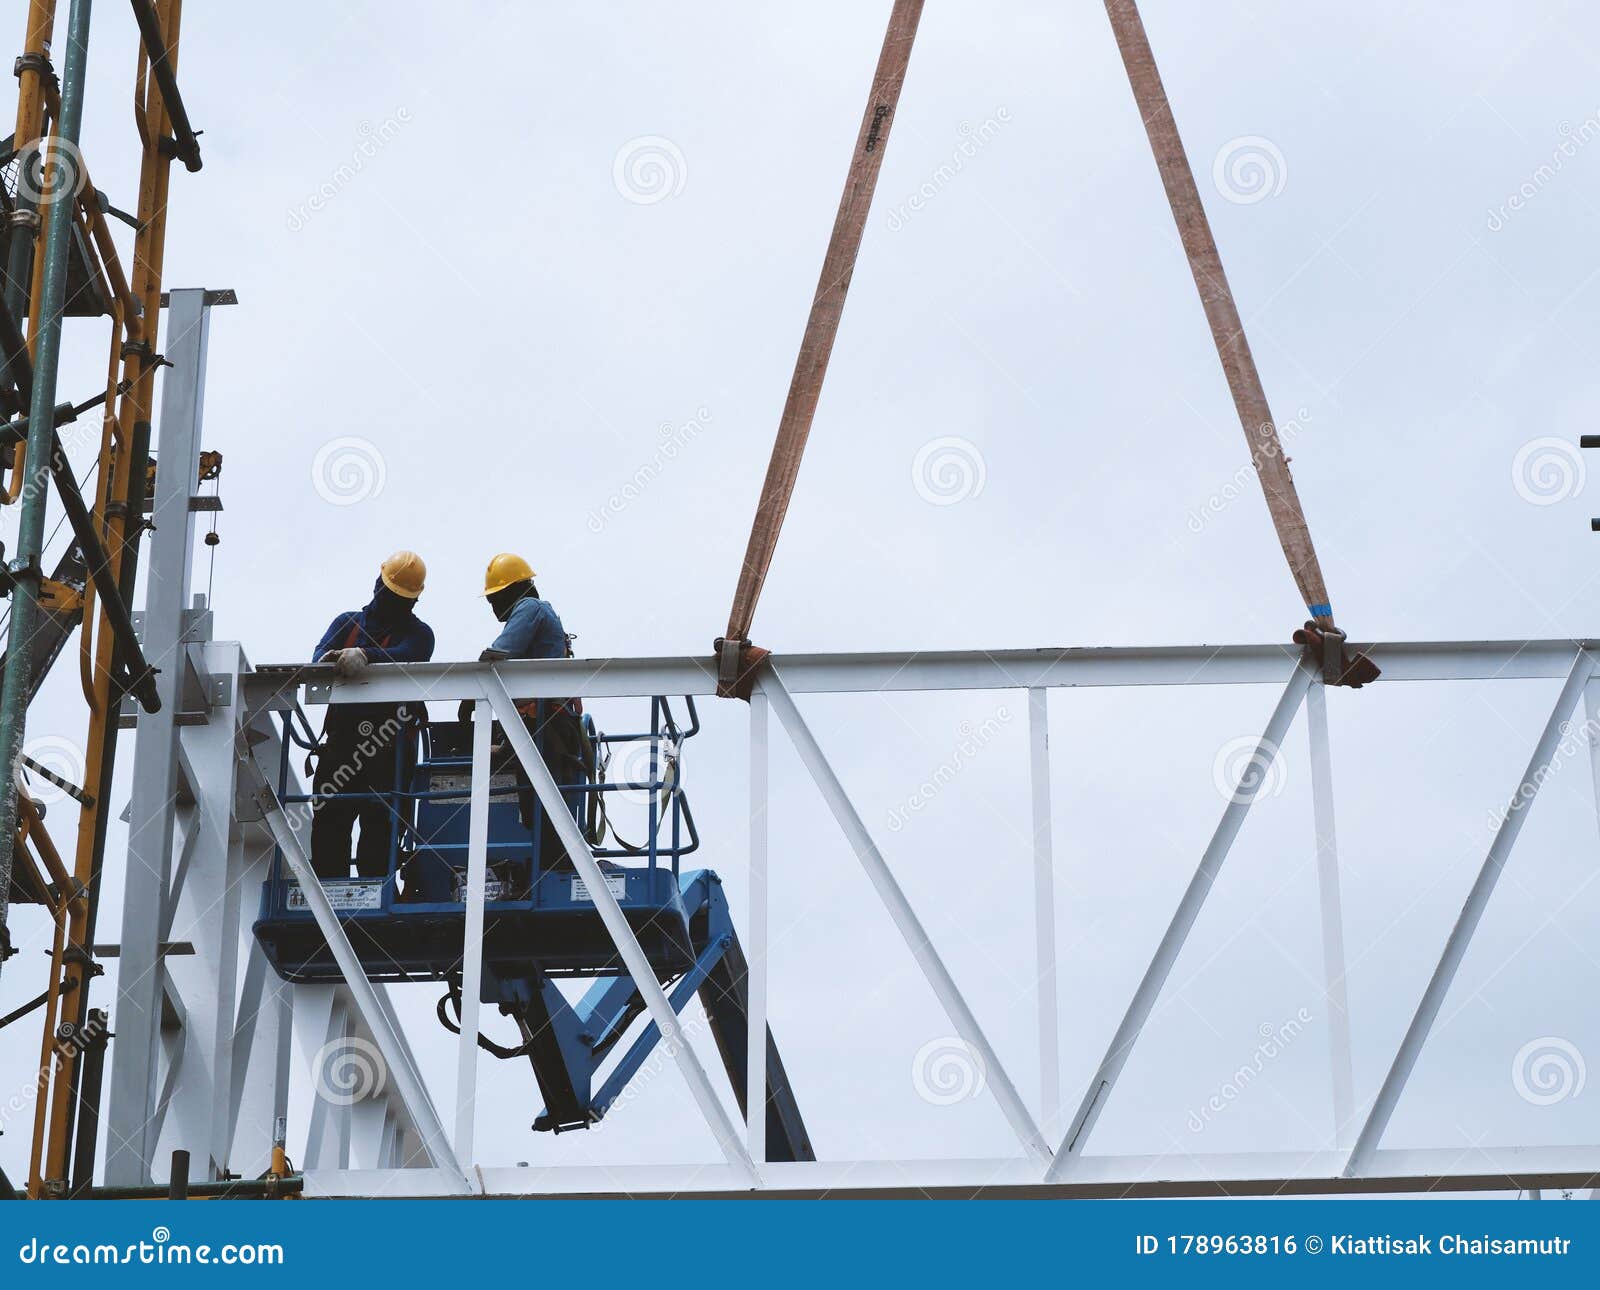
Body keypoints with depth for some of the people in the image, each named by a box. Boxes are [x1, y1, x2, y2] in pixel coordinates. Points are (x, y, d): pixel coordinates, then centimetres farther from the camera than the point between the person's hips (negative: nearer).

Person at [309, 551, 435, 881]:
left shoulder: (419, 634, 9)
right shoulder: (347, 623, 20)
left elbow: (404, 656, -15)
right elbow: (322, 653, 1)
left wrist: (365, 655, -35)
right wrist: (328, 661, -26)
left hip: (390, 750, -3)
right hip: (341, 741, 4)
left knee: (378, 828, -7)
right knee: (327, 828, -1)